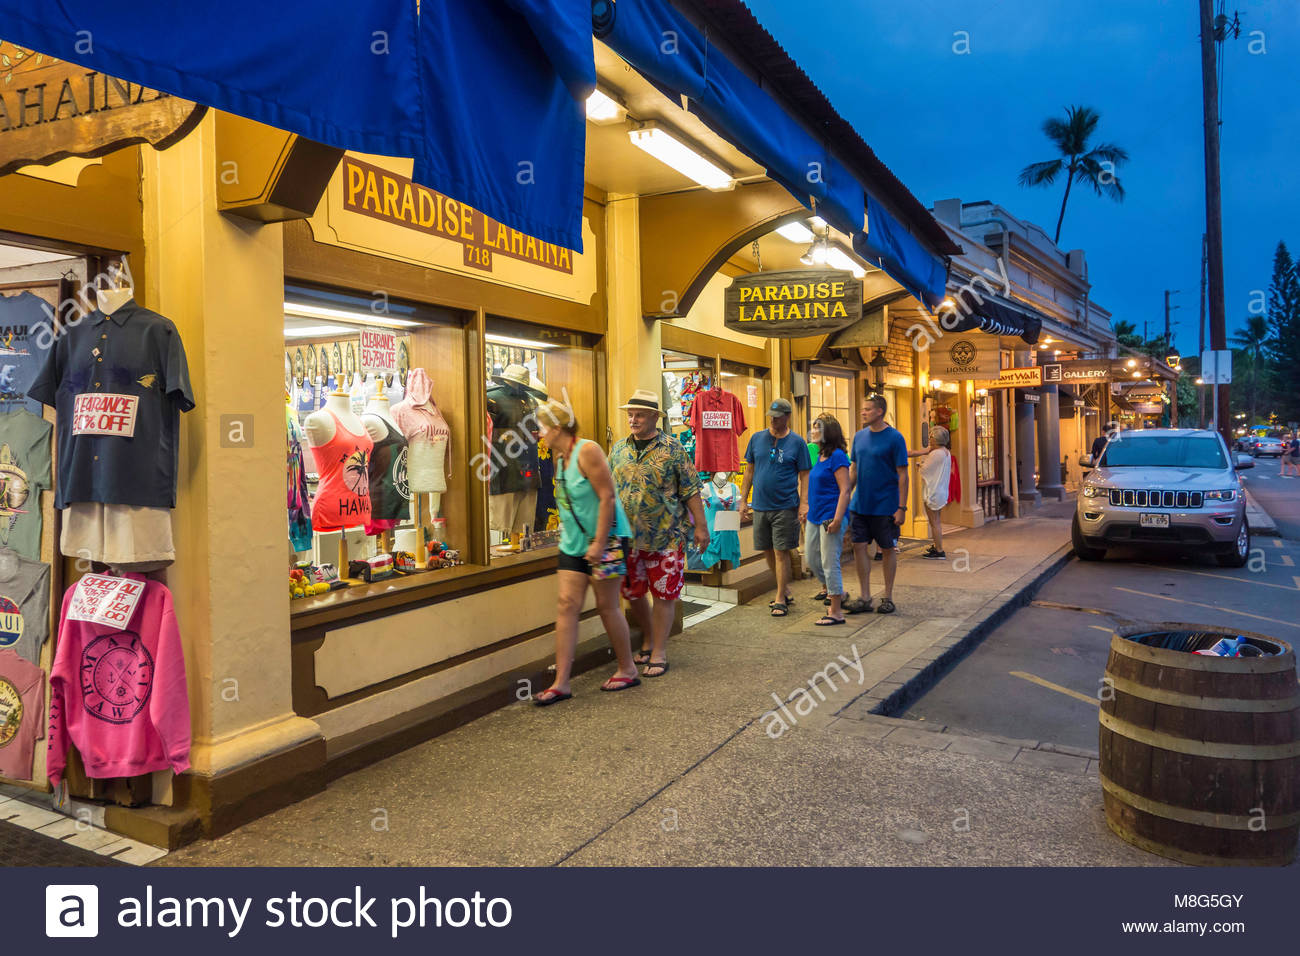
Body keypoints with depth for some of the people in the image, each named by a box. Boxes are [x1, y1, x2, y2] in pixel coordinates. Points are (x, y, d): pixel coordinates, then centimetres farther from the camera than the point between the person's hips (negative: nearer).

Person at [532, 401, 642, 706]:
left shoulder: (587, 451, -17)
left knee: (607, 606, 2)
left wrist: (599, 543, -22)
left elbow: (607, 497, -20)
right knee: (567, 604, 0)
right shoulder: (559, 457, 9)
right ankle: (561, 683, 2)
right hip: (573, 543, 8)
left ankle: (628, 670, 21)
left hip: (605, 540, -8)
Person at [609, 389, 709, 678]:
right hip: (628, 537, 4)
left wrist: (701, 527, -6)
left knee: (663, 594, 2)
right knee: (632, 592, 12)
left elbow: (691, 490, -4)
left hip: (665, 537, -4)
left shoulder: (672, 449, -5)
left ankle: (659, 653, 14)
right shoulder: (619, 450, 8)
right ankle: (647, 639, 35)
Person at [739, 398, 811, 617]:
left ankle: (781, 600, 6)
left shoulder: (797, 442, -2)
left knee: (781, 552, -2)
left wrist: (804, 504, -11)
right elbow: (749, 470, 11)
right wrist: (743, 500, 8)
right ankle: (786, 590, 30)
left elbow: (804, 475, -2)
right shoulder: (757, 438, 7)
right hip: (760, 506, 4)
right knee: (768, 551, 11)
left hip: (785, 507, -4)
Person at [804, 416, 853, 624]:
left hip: (830, 517, -9)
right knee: (811, 560, 16)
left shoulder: (837, 456, -13)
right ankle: (831, 590, 37)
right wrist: (808, 510, 23)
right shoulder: (820, 456, 13)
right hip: (814, 517, 9)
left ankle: (836, 612, 2)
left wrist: (837, 519, -23)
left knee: (830, 563, -5)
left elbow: (845, 490, -18)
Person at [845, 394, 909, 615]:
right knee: (859, 547, 3)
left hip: (886, 506, -5)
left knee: (888, 549, 6)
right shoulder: (859, 436, 7)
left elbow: (902, 475, -9)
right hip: (861, 504, 5)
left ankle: (888, 598, 18)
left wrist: (902, 507, -13)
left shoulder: (894, 437, -9)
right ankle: (865, 598, 13)